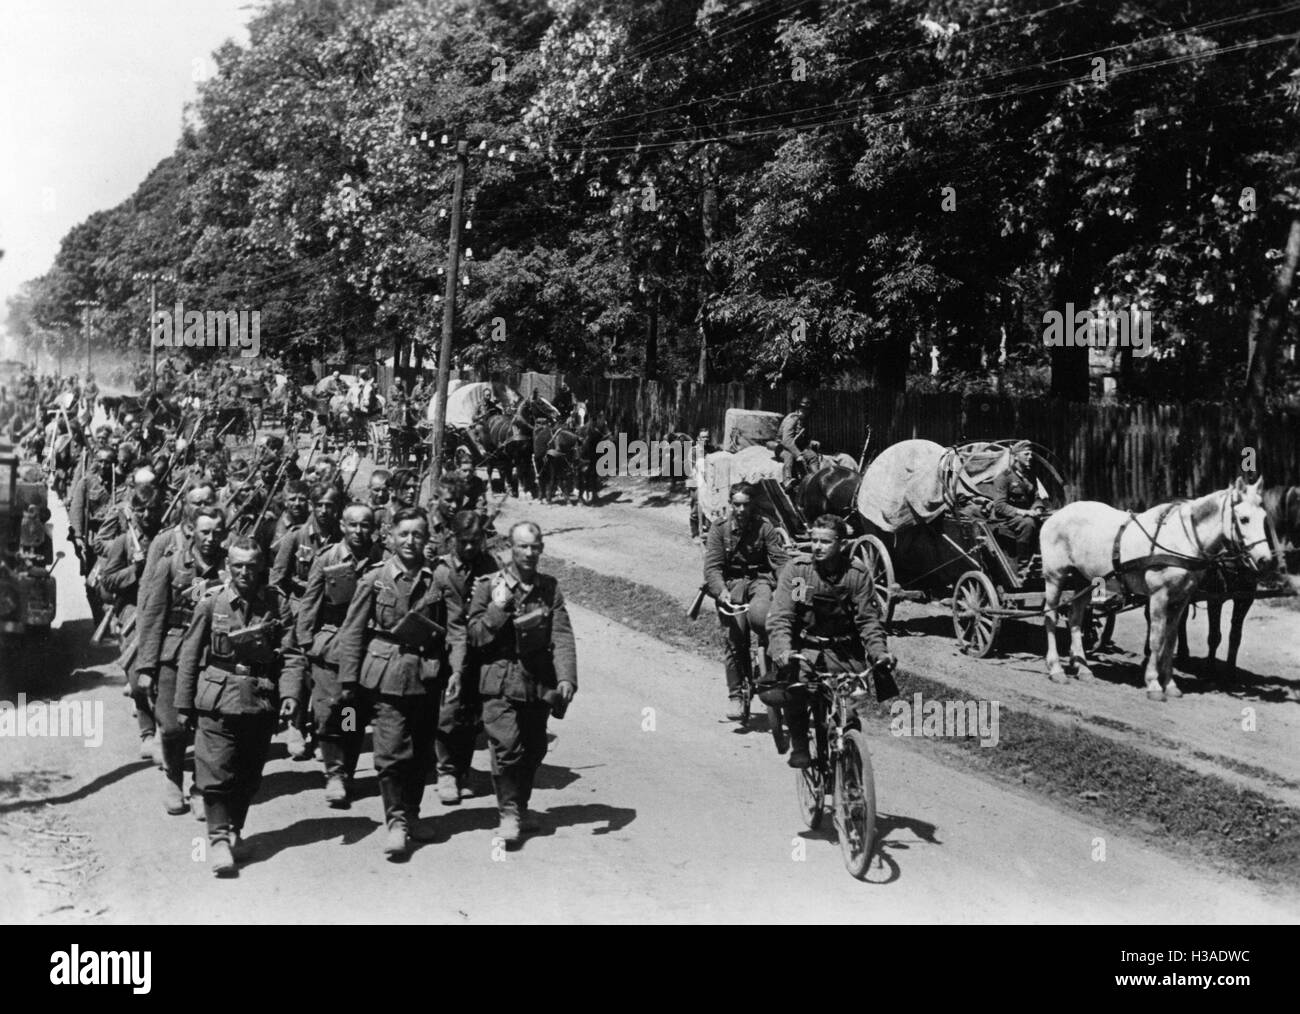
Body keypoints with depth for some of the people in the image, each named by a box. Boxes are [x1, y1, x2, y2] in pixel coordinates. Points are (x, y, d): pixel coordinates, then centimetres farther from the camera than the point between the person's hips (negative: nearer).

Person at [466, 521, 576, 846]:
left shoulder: (549, 588, 4)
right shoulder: (488, 587, -1)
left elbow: (562, 636, -2)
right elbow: (474, 636, -2)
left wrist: (566, 678, -13)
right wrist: (497, 608, -16)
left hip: (539, 682, 3)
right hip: (500, 680, -3)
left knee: (534, 748, 9)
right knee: (507, 746, -12)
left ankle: (521, 806, 29)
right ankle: (508, 813, 1)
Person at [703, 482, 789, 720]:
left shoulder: (765, 528, 0)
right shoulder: (719, 531, 2)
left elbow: (780, 558, -8)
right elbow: (712, 566, -7)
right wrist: (721, 591, -25)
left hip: (760, 579, -1)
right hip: (731, 584, 1)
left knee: (758, 616, -33)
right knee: (734, 638, -11)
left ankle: (767, 645, 2)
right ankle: (735, 694, 1)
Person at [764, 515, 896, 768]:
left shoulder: (857, 574, -3)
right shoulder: (796, 569, -7)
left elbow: (868, 620, -3)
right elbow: (779, 617, -13)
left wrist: (879, 652, -21)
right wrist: (782, 650, -31)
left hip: (843, 650, 1)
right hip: (803, 646, -1)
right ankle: (799, 743, -1)